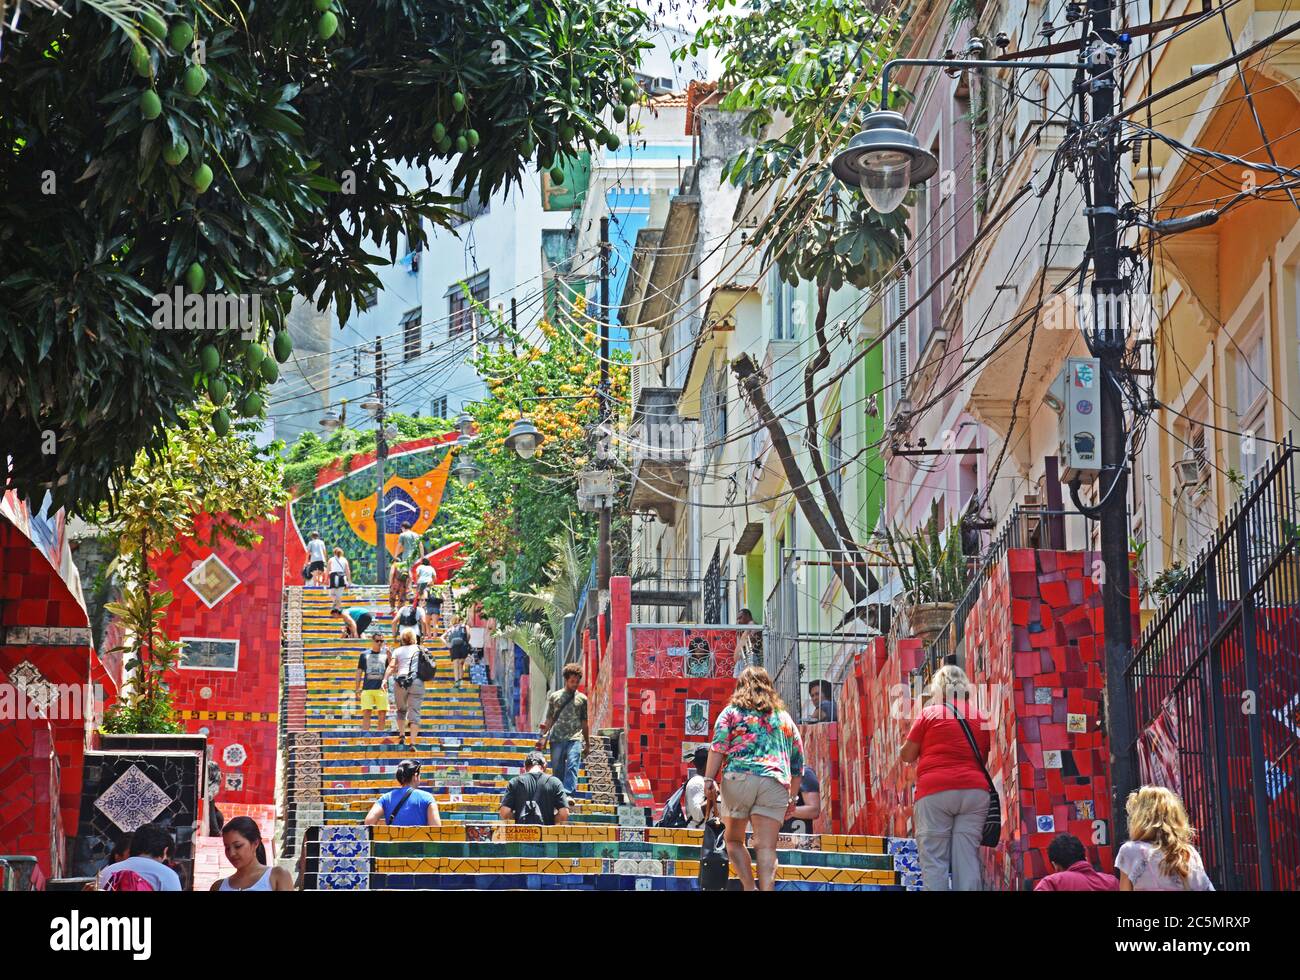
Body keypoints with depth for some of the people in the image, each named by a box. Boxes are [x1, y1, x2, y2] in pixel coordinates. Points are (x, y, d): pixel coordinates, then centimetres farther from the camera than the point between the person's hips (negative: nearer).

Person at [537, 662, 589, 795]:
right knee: (557, 770, 2)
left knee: (572, 766, -19)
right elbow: (550, 719, 10)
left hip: (575, 739, -1)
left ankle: (568, 794, -31)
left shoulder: (582, 699, 12)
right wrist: (544, 736, -4)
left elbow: (584, 723, 16)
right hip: (557, 739, 1)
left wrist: (588, 743, 16)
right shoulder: (554, 697, 11)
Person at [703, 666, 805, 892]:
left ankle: (749, 887, -6)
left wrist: (709, 780, -5)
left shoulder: (732, 712, 13)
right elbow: (798, 762, 21)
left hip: (738, 779, -1)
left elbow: (718, 747, -2)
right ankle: (766, 888, -23)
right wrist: (792, 798, 27)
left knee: (734, 840, 12)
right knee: (766, 847, -6)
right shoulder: (785, 718, 22)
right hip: (775, 783, 2)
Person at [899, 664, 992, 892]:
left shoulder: (929, 713, 2)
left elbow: (906, 756, 6)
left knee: (933, 859, -3)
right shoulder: (981, 717, 11)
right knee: (968, 859, 1)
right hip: (975, 790, 3)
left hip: (935, 790, -3)